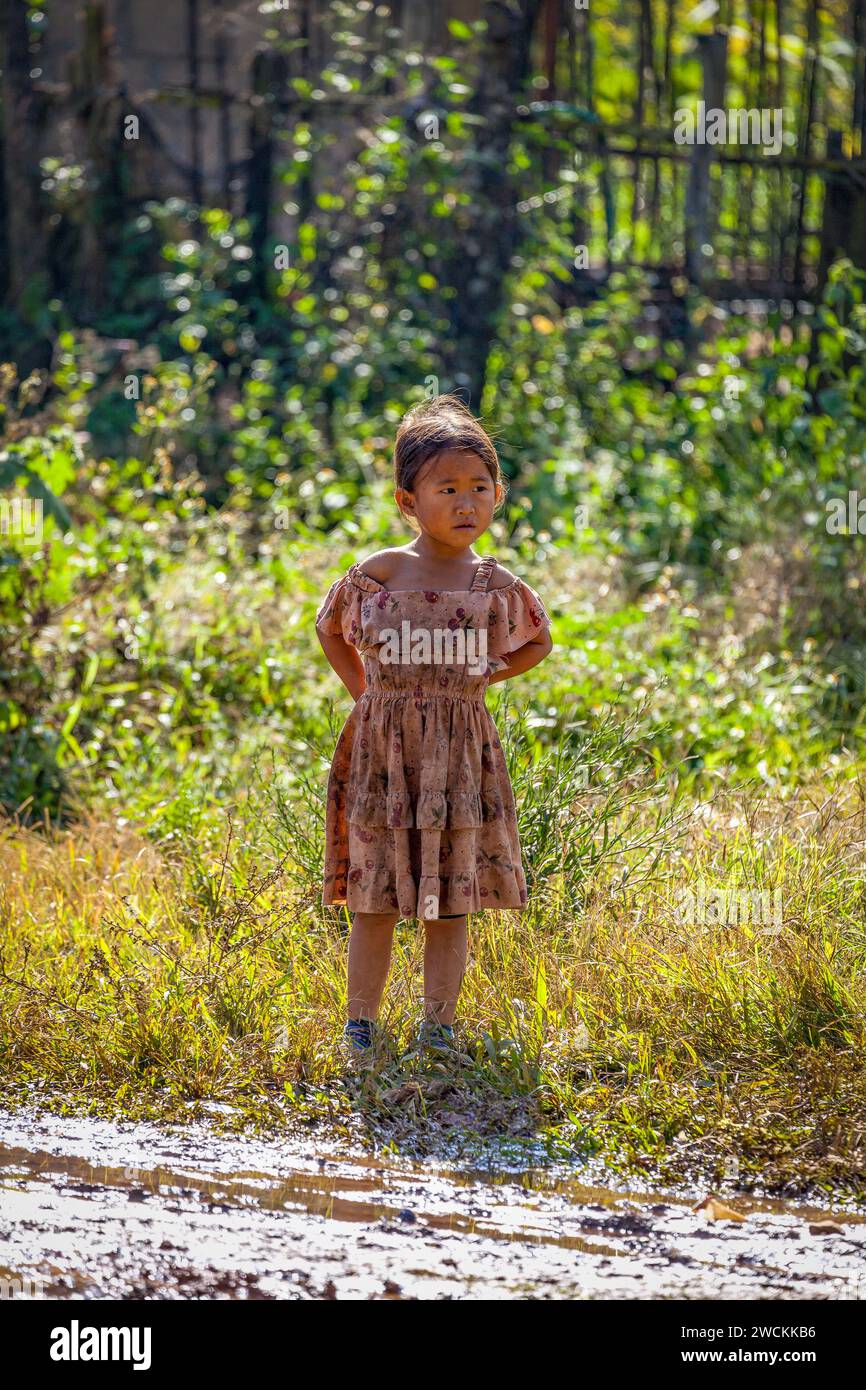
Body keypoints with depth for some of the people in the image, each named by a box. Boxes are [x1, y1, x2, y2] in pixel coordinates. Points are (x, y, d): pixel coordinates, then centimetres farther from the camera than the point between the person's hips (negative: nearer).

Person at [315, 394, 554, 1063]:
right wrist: (364, 691, 6)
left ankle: (439, 1026, 12)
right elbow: (331, 629, 17)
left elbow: (538, 641, 18)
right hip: (382, 749, -1)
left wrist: (483, 676, 5)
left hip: (460, 752, 1)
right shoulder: (376, 574, -2)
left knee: (450, 902, 3)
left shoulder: (495, 586, 0)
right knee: (374, 901, 2)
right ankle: (361, 1026, 11)